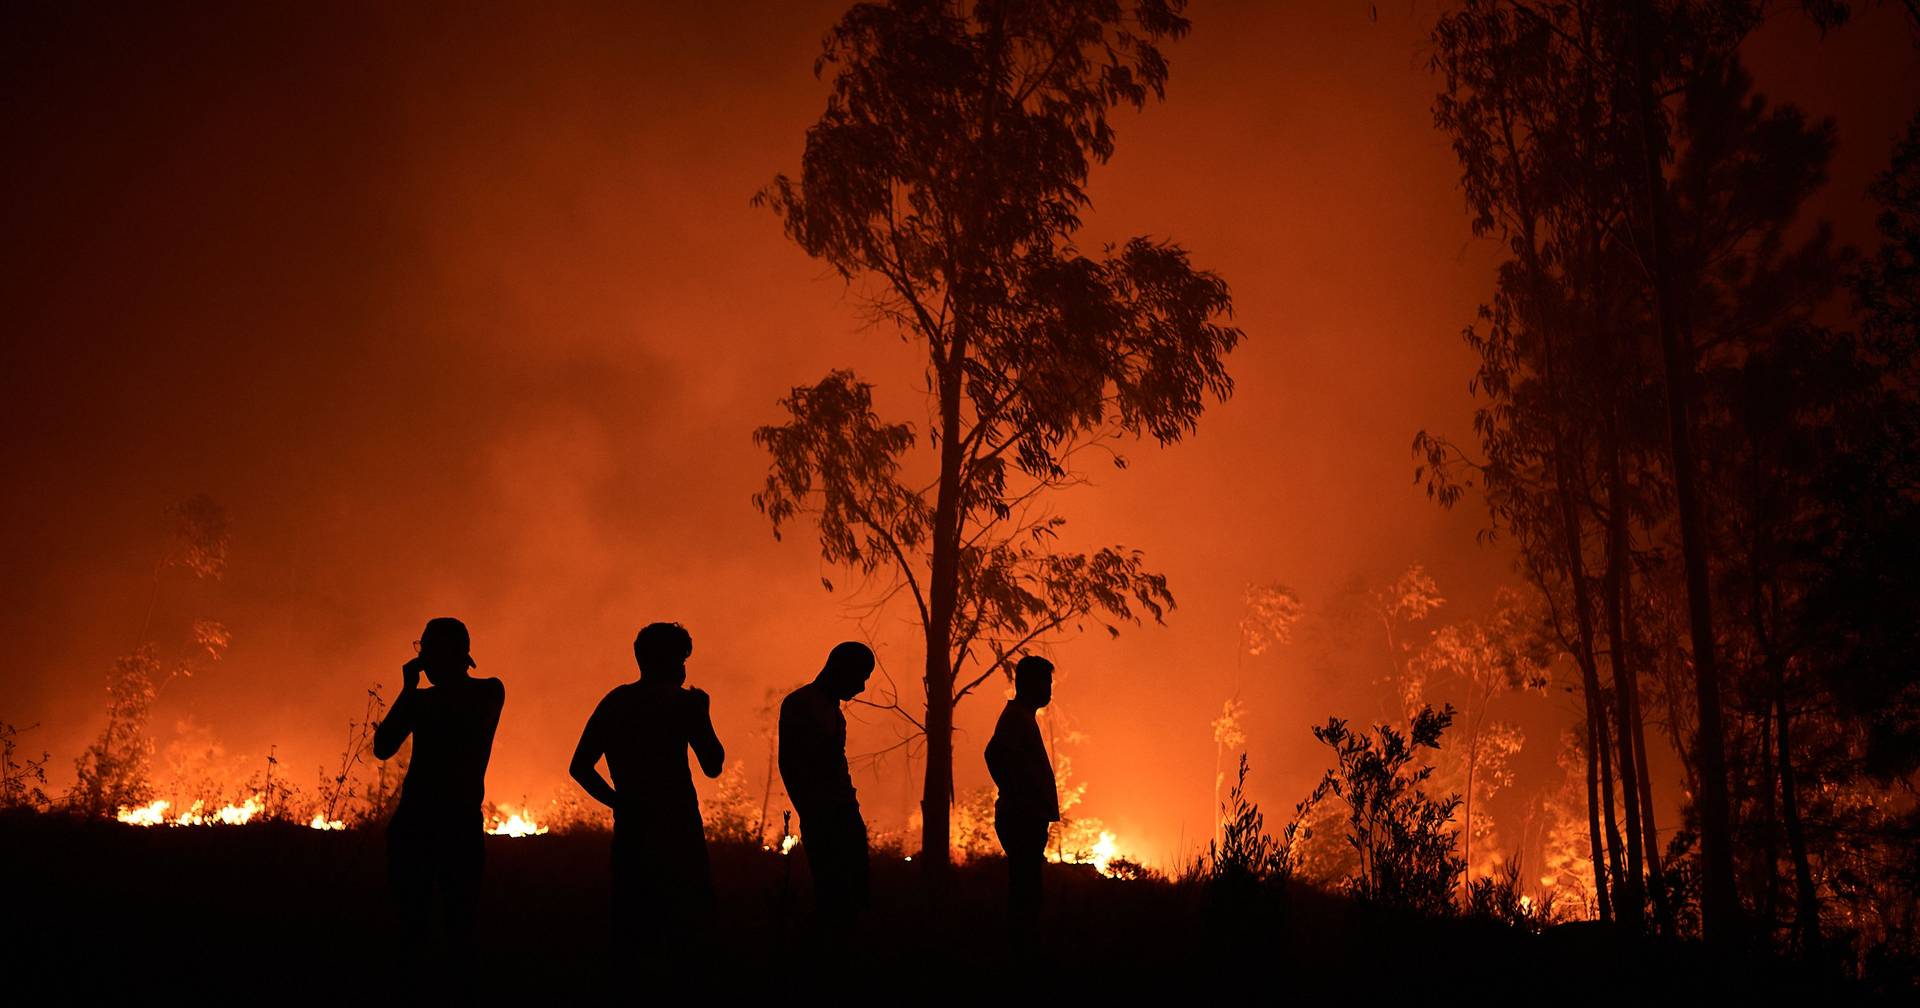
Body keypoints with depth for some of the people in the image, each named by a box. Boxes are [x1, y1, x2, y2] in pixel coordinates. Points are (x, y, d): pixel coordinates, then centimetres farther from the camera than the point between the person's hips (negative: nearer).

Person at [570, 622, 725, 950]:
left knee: (631, 927, 10)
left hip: (630, 828, 5)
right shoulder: (683, 702, -3)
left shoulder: (614, 702, 12)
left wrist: (619, 801, 14)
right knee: (686, 918, 0)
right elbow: (713, 766, -1)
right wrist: (703, 713, 11)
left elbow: (580, 767, 10)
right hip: (675, 829, -5)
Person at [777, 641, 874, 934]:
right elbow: (789, 766, -11)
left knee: (855, 885, 4)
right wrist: (810, 813, -15)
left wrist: (850, 803, 10)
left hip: (843, 812, 8)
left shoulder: (831, 707, 19)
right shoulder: (799, 704, -6)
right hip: (821, 817, -8)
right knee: (832, 888, -9)